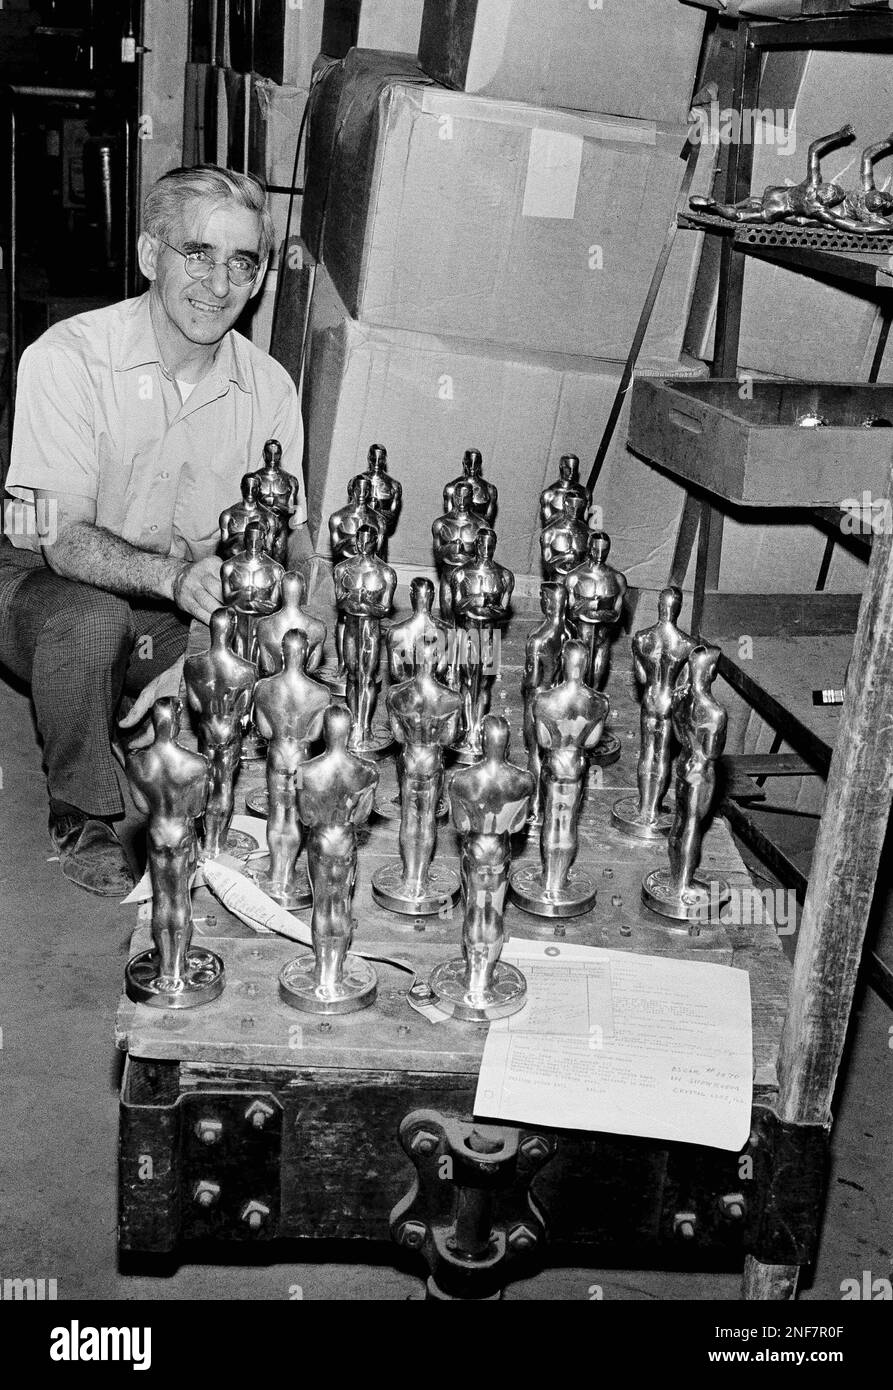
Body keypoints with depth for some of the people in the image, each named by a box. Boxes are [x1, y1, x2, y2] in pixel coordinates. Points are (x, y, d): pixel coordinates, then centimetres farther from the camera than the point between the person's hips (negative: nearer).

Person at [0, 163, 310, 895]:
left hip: (181, 619, 4)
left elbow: (290, 542, -4)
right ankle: (82, 814, -11)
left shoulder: (268, 387, -5)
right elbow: (65, 541, -25)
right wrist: (176, 574, -46)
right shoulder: (67, 360, -19)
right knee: (87, 617, -37)